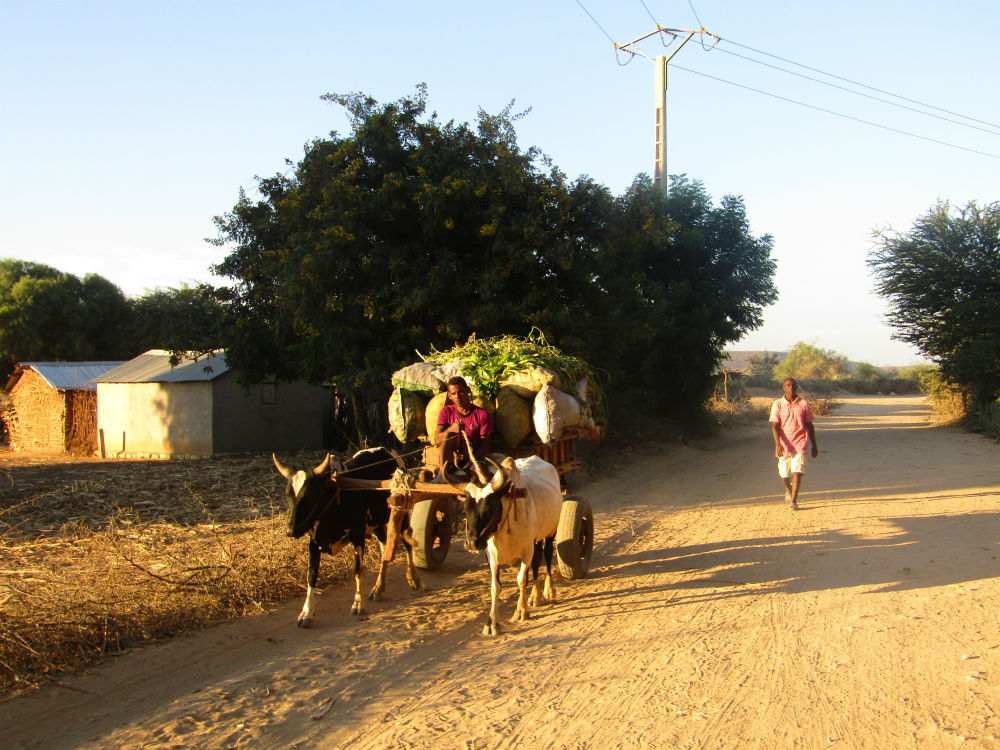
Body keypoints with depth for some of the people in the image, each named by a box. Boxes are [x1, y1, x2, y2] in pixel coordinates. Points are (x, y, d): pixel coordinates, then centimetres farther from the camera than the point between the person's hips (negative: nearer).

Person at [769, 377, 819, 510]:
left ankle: (793, 500, -11)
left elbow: (809, 425, 10)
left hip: (800, 443, -1)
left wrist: (814, 446, 11)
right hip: (784, 444, 1)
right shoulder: (777, 404, 1)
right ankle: (788, 491, 40)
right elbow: (775, 426, -4)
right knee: (784, 473, 9)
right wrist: (778, 444, -17)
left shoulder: (803, 404, 4)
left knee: (797, 471, -14)